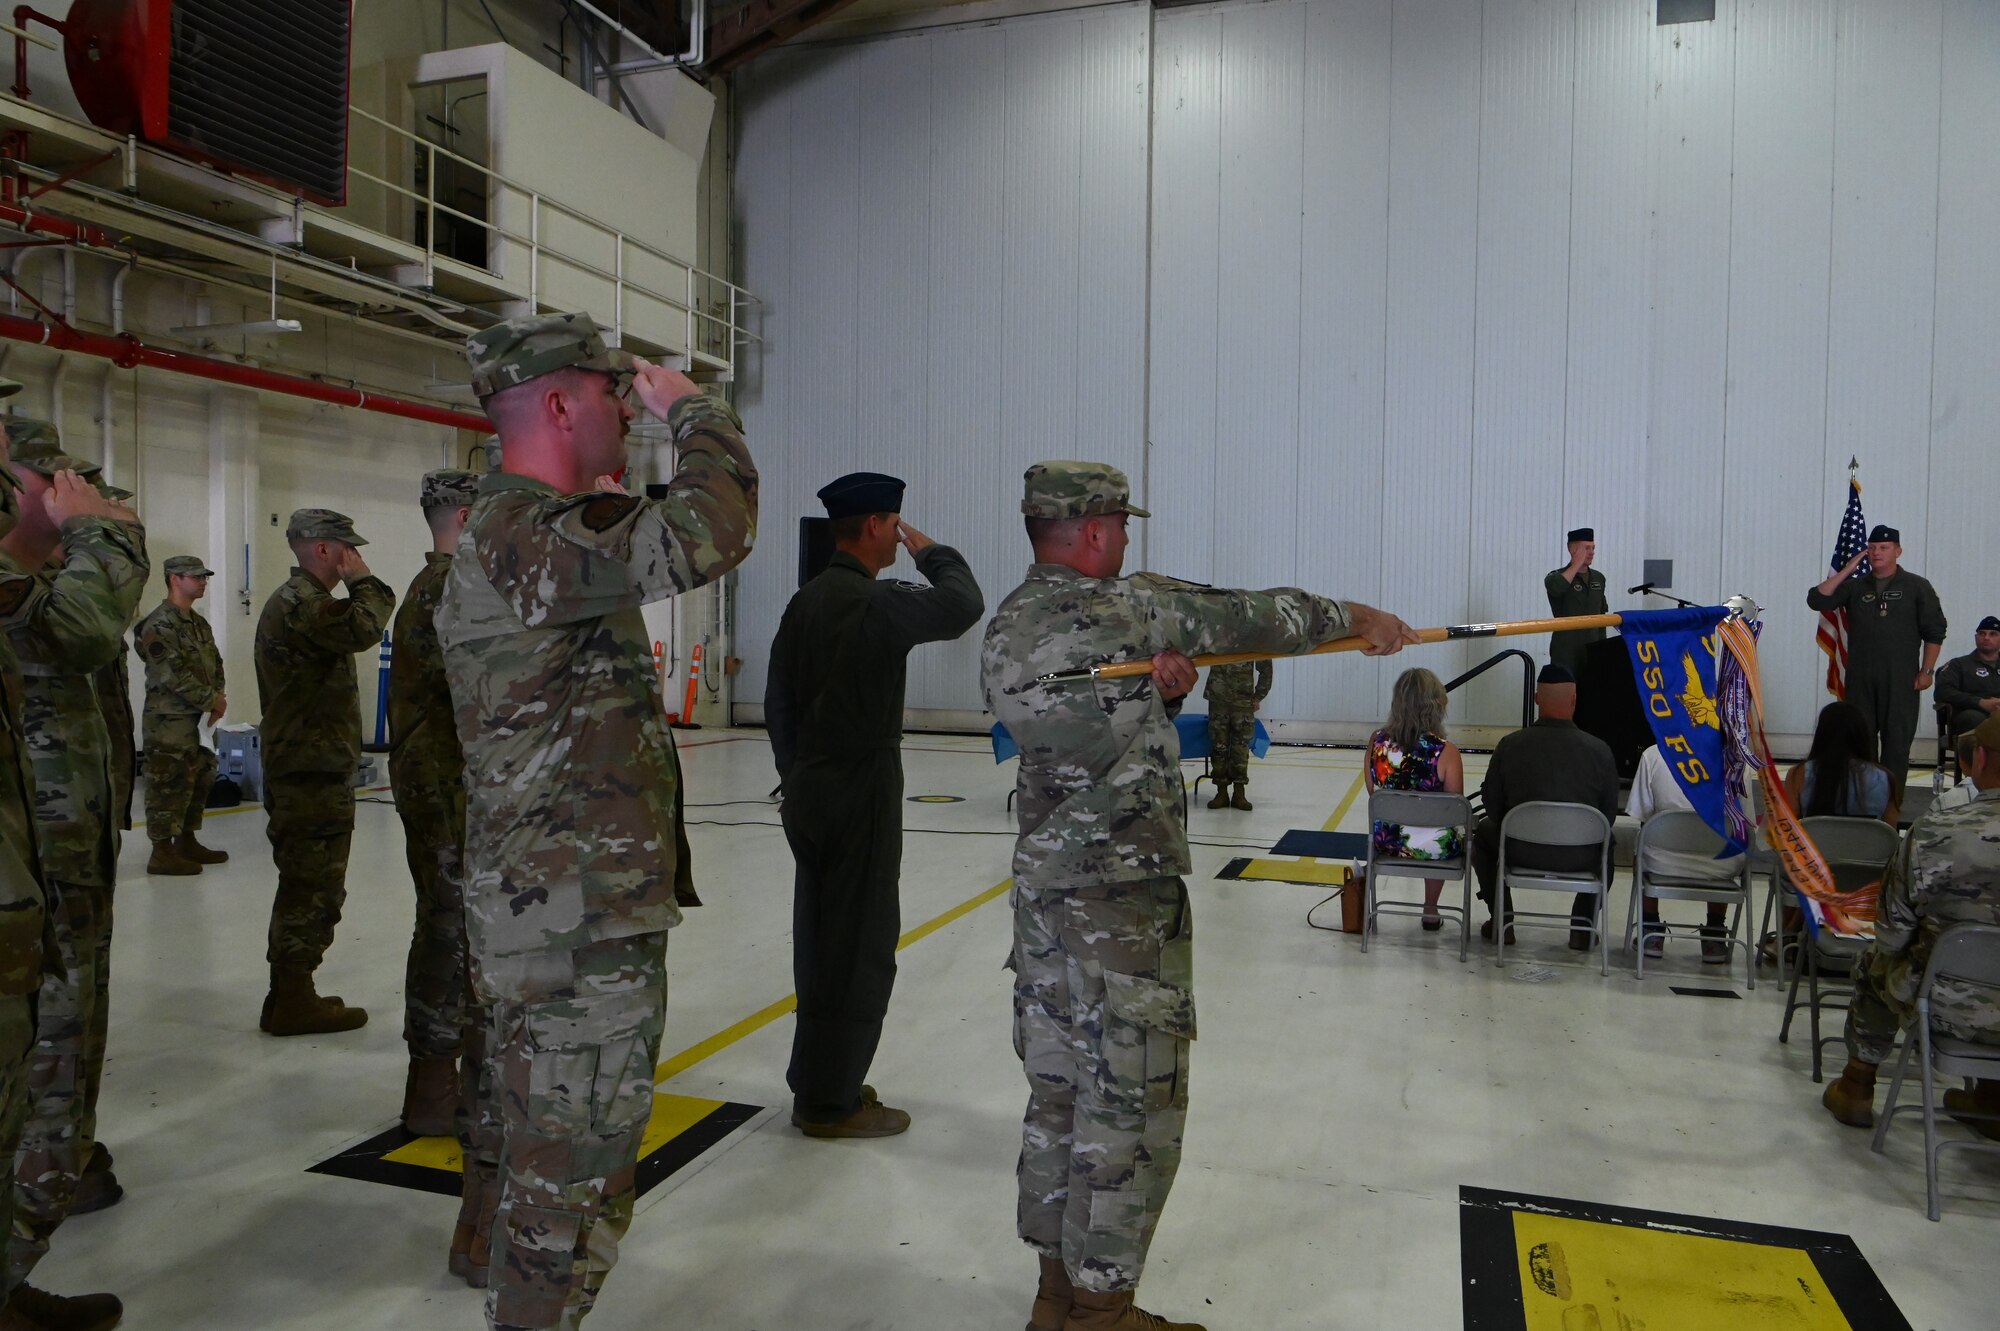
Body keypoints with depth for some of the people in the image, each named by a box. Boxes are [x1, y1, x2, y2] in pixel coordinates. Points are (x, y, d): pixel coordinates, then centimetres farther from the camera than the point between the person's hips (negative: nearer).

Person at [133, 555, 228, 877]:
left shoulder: (200, 624, 14)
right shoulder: (159, 625, -14)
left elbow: (215, 664, 16)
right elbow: (175, 675, -21)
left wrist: (218, 697, -1)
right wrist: (212, 700, -14)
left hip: (197, 718, 9)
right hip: (169, 720, -9)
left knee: (198, 780, 14)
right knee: (169, 784, -6)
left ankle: (187, 843, 25)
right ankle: (162, 853, 0)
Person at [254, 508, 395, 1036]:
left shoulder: (296, 599, 22)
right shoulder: (303, 603, -15)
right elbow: (362, 629, -29)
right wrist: (363, 580, -15)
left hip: (305, 769, 12)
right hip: (314, 773, -12)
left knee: (306, 886, 18)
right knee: (314, 888, -5)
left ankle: (291, 993, 27)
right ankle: (293, 1002, 2)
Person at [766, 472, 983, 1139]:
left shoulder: (804, 602, 10)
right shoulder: (879, 602, -18)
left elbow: (778, 703, 13)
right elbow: (963, 604, -13)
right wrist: (932, 551, 3)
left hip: (809, 792, 9)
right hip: (863, 792, -9)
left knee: (822, 940, 17)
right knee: (862, 946, 1)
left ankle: (818, 1082, 29)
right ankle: (831, 1102, 9)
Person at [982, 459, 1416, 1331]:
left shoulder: (1004, 629, 6)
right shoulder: (1121, 606, -14)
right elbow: (1249, 616, -4)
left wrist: (1160, 669, -3)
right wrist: (1357, 617, 11)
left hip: (1043, 885, 8)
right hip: (1126, 897, -8)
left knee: (1059, 1093, 16)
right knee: (1131, 1105, 4)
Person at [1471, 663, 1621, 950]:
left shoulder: (1510, 745, -9)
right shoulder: (1599, 750, -8)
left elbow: (1492, 805, 0)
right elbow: (1609, 813, -1)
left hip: (1522, 852, -1)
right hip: (1581, 858, 1)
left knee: (1483, 830, 31)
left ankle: (1502, 920, 27)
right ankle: (1582, 926, 27)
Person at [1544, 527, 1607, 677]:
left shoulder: (1598, 578, 15)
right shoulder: (1557, 576, -2)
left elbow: (1601, 614, 22)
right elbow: (1555, 588, -28)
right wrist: (1577, 563, -16)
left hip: (1593, 651, 5)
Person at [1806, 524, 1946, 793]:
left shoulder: (1916, 587, 5)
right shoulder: (1854, 587, 11)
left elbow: (1934, 632, 3)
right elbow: (1817, 600, -2)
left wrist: (1926, 671, -4)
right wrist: (1846, 571, -4)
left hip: (1901, 680, -2)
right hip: (1860, 679, 3)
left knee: (1897, 741, -1)